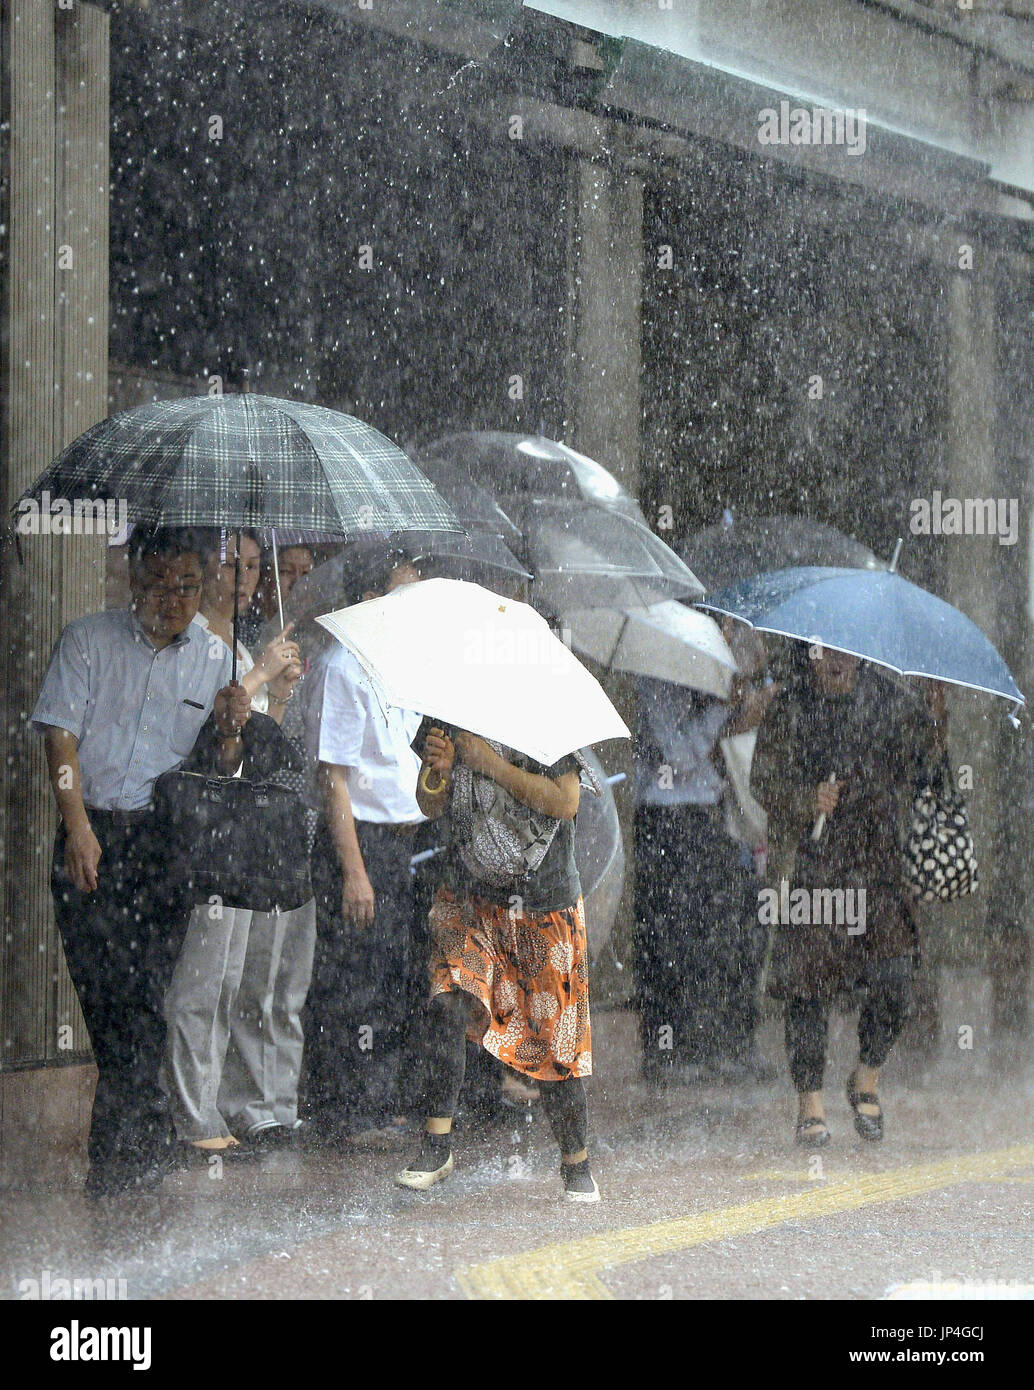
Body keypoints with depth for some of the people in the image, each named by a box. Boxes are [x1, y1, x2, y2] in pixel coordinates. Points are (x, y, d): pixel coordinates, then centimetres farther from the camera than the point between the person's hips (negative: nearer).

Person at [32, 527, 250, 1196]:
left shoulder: (213, 661, 14)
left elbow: (220, 774, 15)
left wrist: (231, 731, -8)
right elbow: (61, 735, 0)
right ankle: (152, 1138, 4)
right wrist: (78, 827, -11)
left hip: (167, 839, 1)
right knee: (105, 985, -8)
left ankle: (121, 1153, -4)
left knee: (143, 992, -9)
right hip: (92, 834, -1)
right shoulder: (88, 640, 8)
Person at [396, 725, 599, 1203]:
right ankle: (437, 1147, -15)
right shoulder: (453, 730, 2)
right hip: (470, 901, 2)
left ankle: (576, 1166, 18)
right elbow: (431, 808, 1)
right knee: (451, 1008, -21)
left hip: (546, 911, -2)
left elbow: (565, 803, -18)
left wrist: (492, 764, -22)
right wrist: (436, 772, -21)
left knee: (557, 1042, 1)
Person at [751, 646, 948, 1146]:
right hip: (808, 863, -2)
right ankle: (810, 1104, 8)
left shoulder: (886, 701, 9)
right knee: (809, 982, -3)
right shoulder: (789, 709, 2)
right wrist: (809, 799, -18)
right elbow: (764, 781, -1)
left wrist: (934, 715, -6)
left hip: (876, 859, 2)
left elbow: (924, 757, 12)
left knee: (893, 980, -6)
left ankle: (866, 1078, 19)